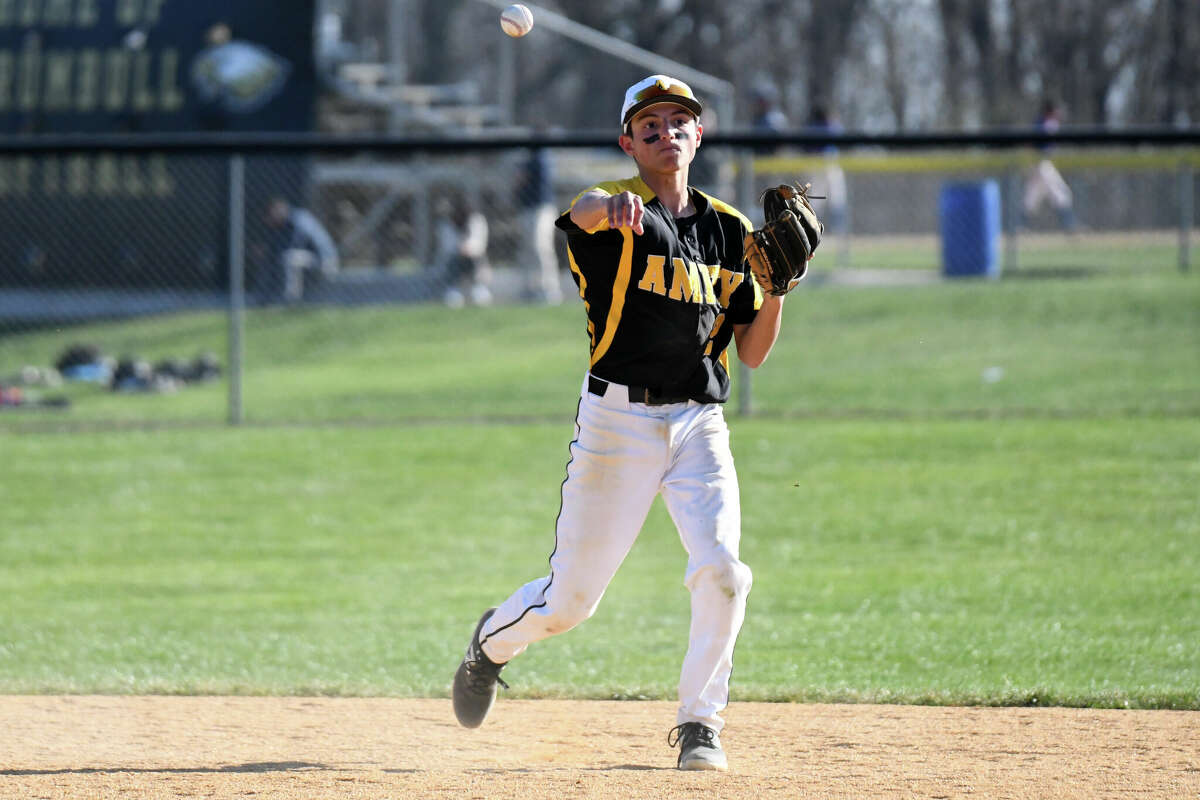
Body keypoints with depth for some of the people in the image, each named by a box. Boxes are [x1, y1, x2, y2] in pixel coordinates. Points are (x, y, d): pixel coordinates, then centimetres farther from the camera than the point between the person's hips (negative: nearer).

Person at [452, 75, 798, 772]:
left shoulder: (729, 229, 9)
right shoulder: (615, 212, -6)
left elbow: (753, 352, 10)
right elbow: (587, 211, -34)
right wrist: (614, 206, -58)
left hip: (701, 426, 3)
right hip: (619, 419, -3)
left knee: (721, 572, -18)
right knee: (570, 600, 3)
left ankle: (700, 724, 0)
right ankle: (492, 644, 37)